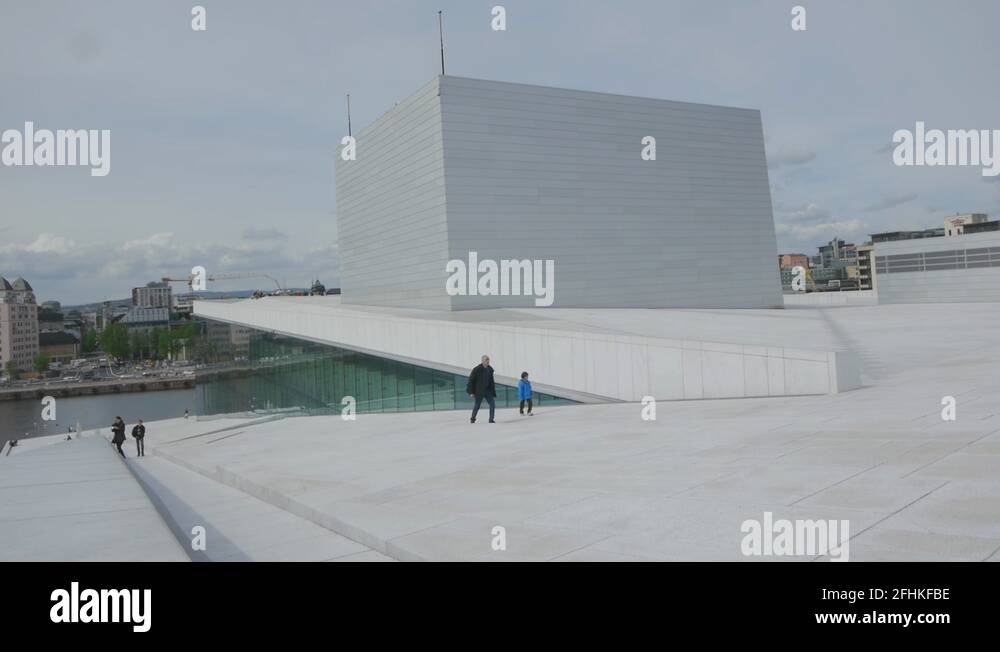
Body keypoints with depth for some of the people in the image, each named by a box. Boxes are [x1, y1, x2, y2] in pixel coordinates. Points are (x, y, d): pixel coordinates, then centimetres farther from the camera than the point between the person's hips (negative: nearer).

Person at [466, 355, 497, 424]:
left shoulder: (490, 369, 5)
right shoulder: (477, 369, -13)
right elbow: (471, 380, -11)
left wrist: (493, 391, 11)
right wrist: (471, 392, -14)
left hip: (488, 391, 5)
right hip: (479, 391, -5)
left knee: (492, 404, -6)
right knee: (477, 405, 3)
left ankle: (491, 419, 2)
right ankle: (473, 419, 24)